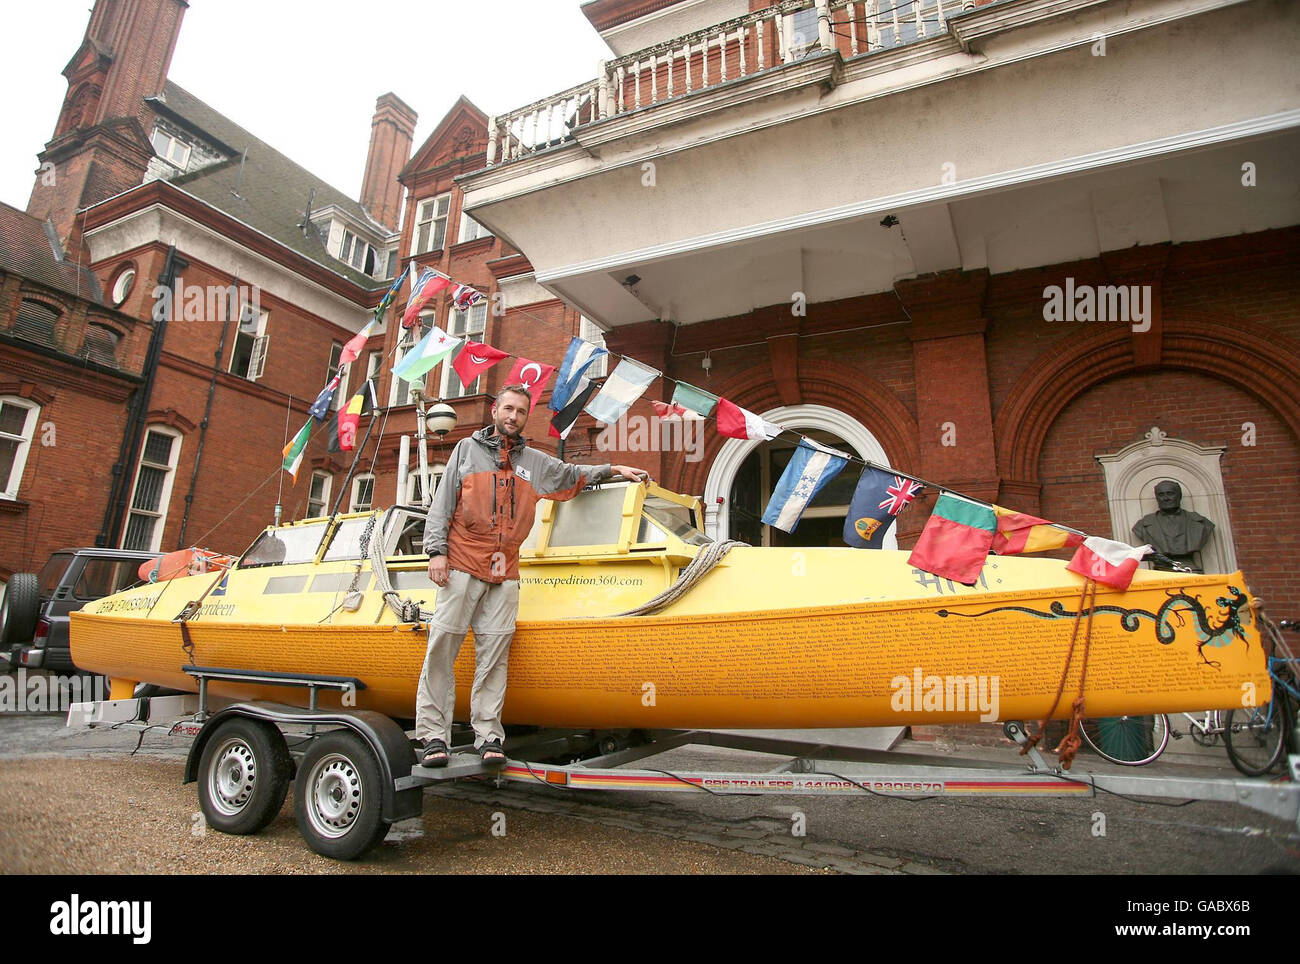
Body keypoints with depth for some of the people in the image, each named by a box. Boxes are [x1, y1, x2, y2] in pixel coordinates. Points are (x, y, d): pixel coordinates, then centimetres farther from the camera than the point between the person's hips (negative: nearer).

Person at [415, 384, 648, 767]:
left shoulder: (534, 462, 20)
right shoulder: (467, 449, 12)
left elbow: (571, 474, 35)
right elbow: (442, 503, 6)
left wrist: (615, 469, 29)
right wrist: (437, 551, -4)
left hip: (505, 572, 3)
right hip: (461, 565, -2)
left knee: (494, 654, 0)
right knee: (442, 646, -6)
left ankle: (488, 735, 5)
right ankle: (433, 735, 0)